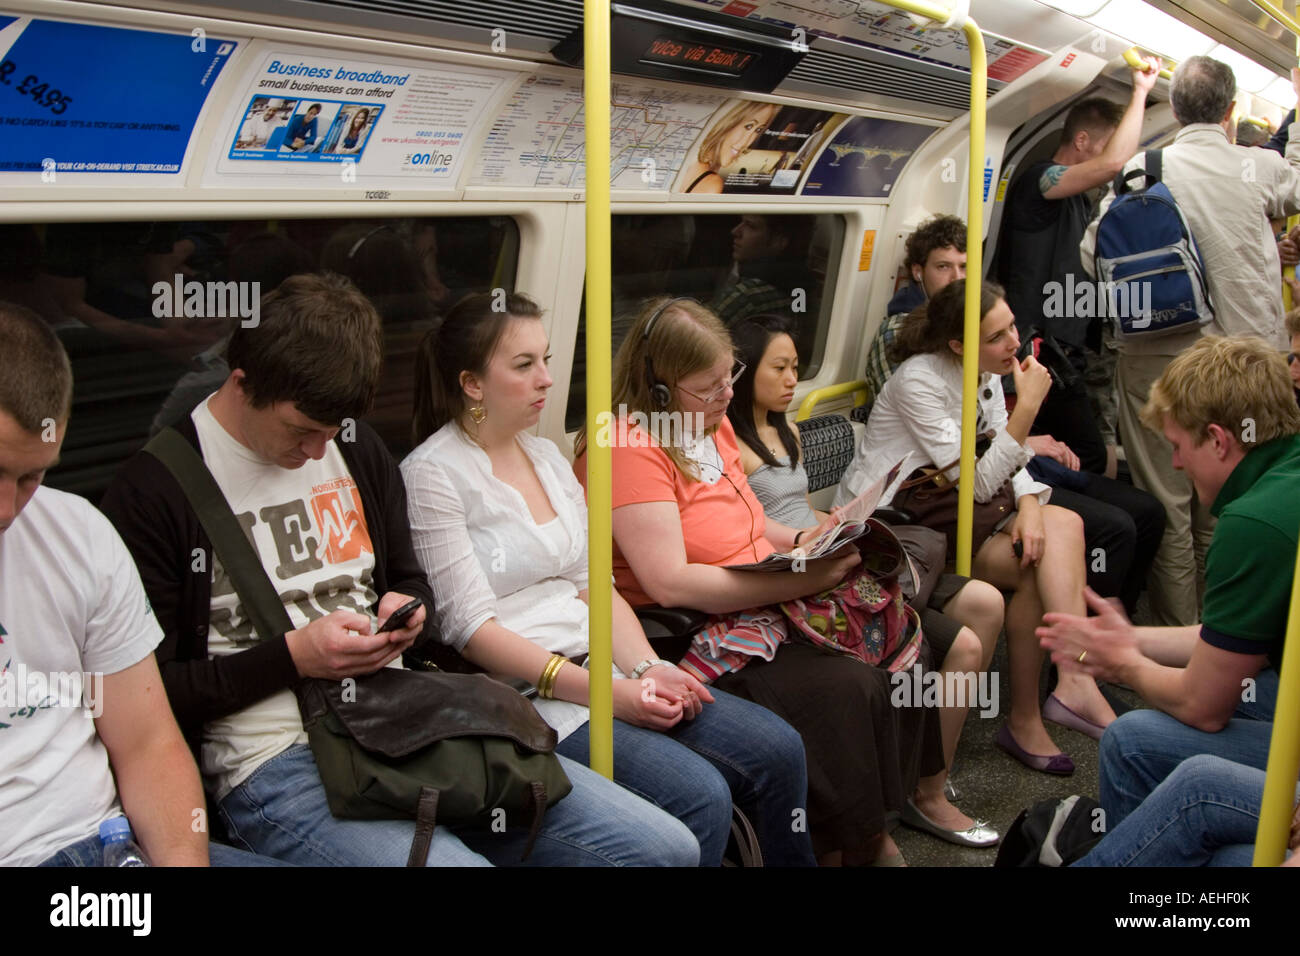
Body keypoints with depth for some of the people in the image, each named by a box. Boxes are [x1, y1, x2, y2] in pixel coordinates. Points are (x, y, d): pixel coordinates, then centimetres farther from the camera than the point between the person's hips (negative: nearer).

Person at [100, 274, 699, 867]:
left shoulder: (356, 448, 16)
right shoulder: (151, 490, -4)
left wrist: (407, 613, 4)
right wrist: (293, 657, -12)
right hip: (275, 763, -7)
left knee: (668, 848, -6)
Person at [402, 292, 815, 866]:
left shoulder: (547, 456, 15)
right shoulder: (433, 474, -9)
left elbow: (593, 582, 12)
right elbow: (471, 628, -15)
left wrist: (646, 667, -6)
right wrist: (607, 693, -20)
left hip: (599, 669, 7)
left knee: (777, 750, -6)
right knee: (700, 797, -24)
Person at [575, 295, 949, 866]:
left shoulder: (712, 424, 12)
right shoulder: (630, 448, -17)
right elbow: (670, 583, -24)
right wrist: (803, 578, -23)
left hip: (761, 606, 9)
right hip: (690, 635, -9)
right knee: (848, 689, -23)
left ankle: (876, 829, 9)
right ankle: (845, 847, -1)